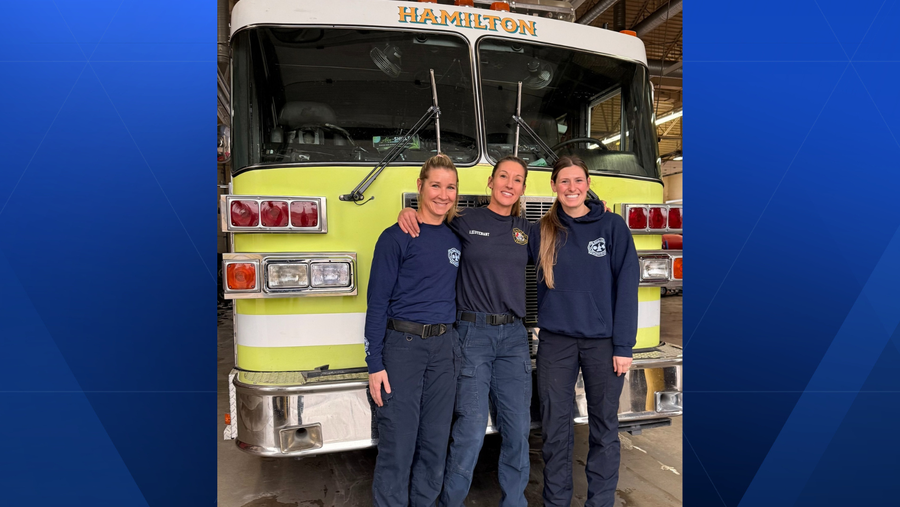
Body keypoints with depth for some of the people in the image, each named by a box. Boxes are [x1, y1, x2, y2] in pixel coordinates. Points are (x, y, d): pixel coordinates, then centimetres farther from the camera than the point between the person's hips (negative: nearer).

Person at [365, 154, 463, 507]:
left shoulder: (457, 238, 9)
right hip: (402, 346, -5)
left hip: (444, 348, 5)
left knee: (435, 442, 13)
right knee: (398, 444, 2)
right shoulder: (396, 237, -7)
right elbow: (377, 302, -8)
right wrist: (375, 365, -11)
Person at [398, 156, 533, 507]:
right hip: (473, 333, -4)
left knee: (517, 428, 8)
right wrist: (408, 212, -9)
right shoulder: (465, 222, -1)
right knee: (471, 431, -2)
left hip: (513, 336, 4)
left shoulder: (526, 229, 10)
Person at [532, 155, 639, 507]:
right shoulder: (542, 231, 5)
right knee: (555, 429, 8)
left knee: (604, 428, 9)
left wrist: (623, 346, -9)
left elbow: (627, 287, -5)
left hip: (602, 341, -1)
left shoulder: (612, 226, -2)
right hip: (556, 342, 2)